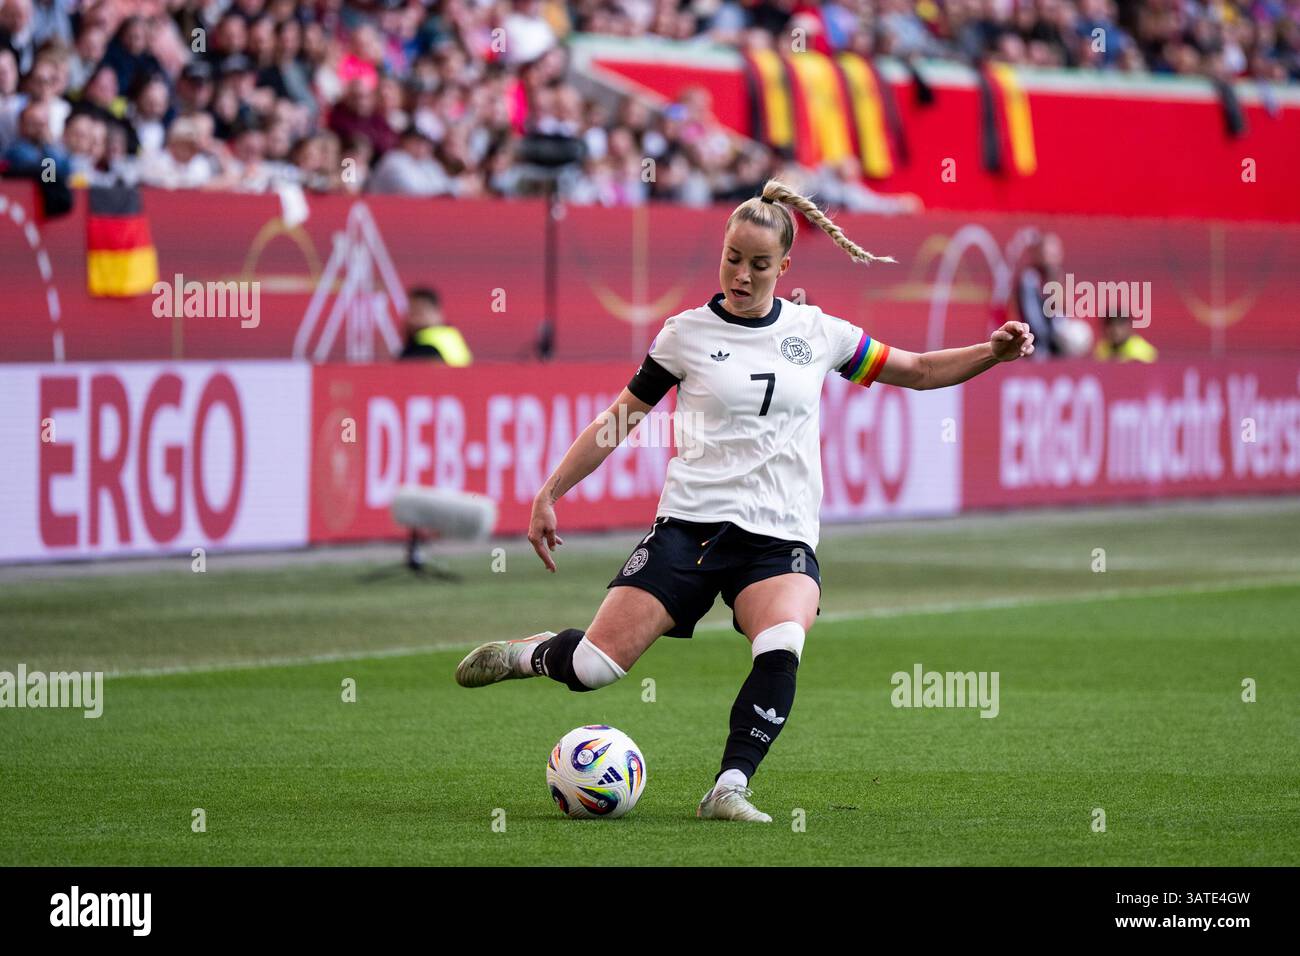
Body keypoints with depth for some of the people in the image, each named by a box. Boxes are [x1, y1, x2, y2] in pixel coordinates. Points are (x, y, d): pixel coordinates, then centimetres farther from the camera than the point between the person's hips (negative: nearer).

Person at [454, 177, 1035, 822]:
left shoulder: (818, 333, 10)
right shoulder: (688, 332, 5)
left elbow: (920, 371, 18)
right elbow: (618, 421, 11)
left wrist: (991, 352, 2)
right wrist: (549, 494, 6)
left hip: (782, 534, 1)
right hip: (692, 522, -1)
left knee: (781, 652, -31)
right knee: (596, 666, -12)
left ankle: (728, 789, -24)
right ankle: (532, 654, 21)